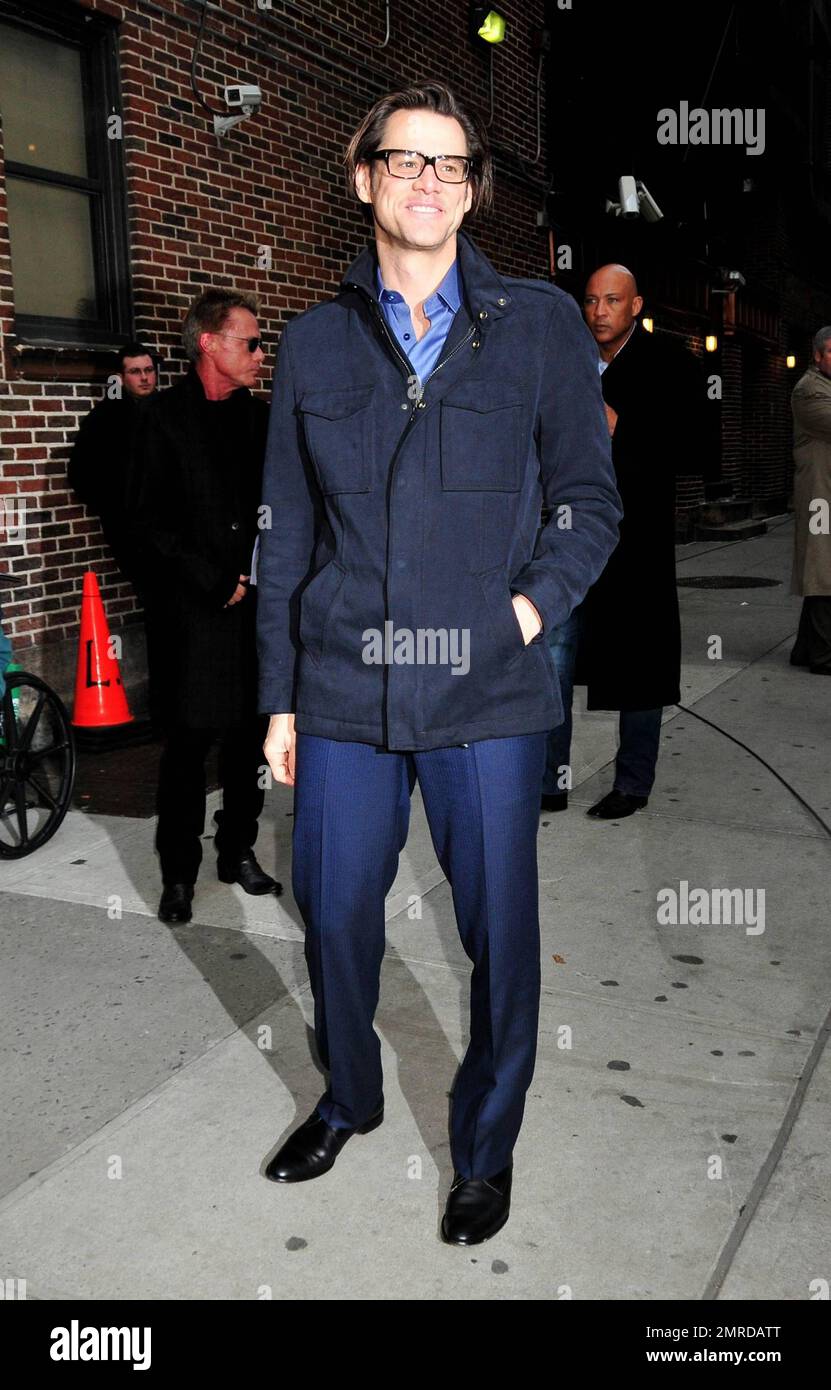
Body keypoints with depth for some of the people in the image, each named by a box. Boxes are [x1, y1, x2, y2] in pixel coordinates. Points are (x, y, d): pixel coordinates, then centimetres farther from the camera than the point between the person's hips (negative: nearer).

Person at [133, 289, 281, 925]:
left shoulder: (260, 418, 12)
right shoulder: (166, 420, -4)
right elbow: (152, 522, -7)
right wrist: (217, 581, -10)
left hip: (257, 606, 5)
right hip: (193, 611, -4)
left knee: (252, 736, 9)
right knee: (189, 742, 1)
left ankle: (239, 850, 26)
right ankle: (179, 873, 14)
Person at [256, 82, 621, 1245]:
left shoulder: (540, 325, 3)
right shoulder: (316, 341, 9)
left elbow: (592, 498, 7)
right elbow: (288, 534, 10)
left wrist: (537, 602, -9)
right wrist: (278, 696, 7)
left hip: (488, 690, -2)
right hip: (344, 690, 2)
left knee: (499, 929, 7)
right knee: (334, 912, 13)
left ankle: (486, 1149, 31)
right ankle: (349, 1098, 41)